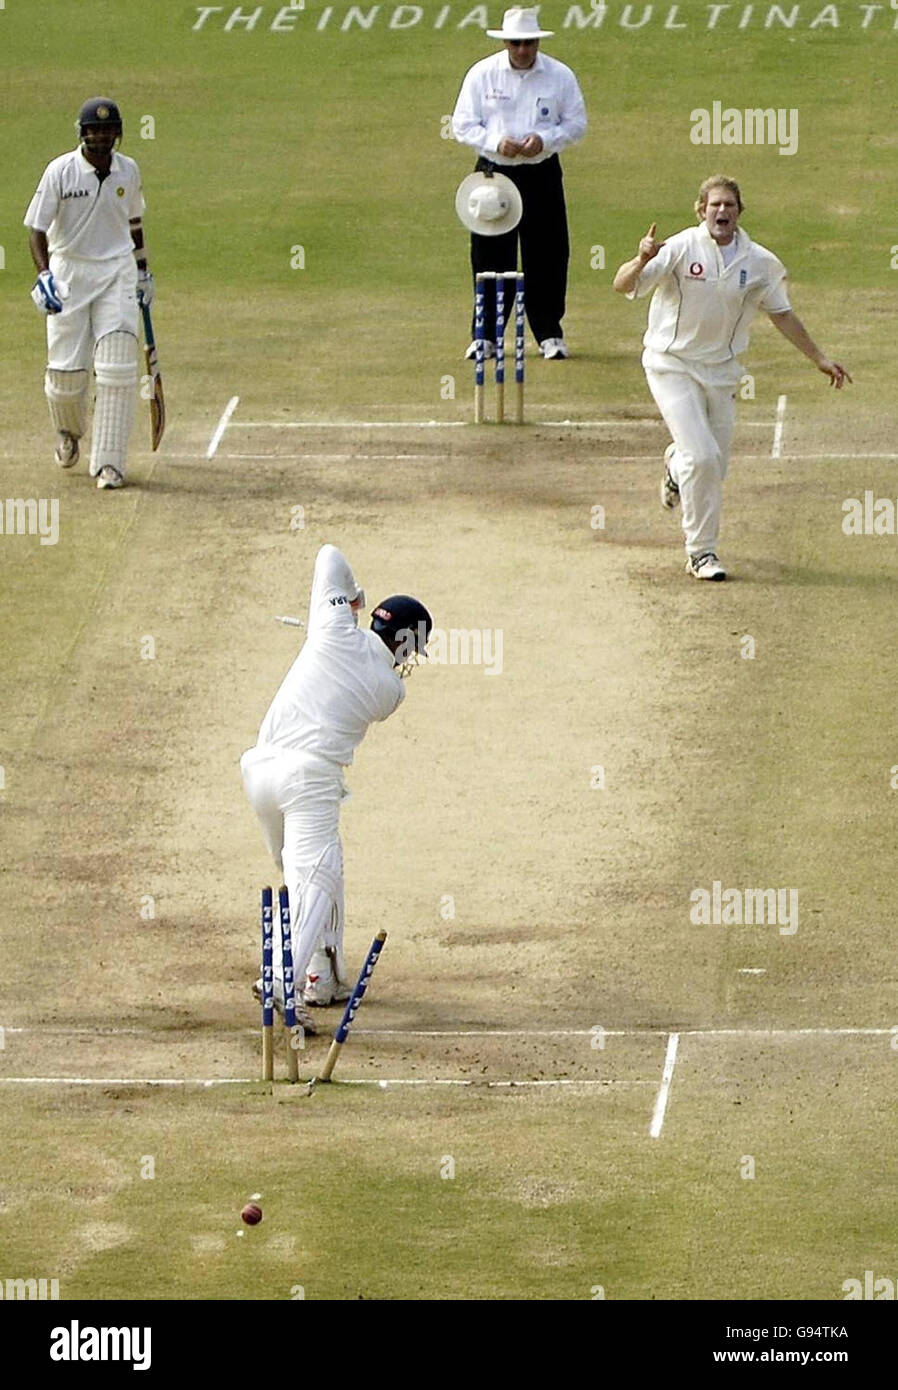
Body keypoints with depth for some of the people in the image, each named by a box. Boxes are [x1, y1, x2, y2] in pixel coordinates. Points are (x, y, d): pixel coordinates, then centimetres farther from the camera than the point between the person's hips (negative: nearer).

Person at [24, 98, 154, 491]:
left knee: (117, 367, -11)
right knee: (66, 370, 0)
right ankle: (68, 431, 35)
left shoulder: (128, 171, 2)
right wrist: (44, 275, -26)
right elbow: (36, 228, -12)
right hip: (69, 271, -2)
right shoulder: (60, 172, -10)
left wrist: (143, 269, 23)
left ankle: (109, 462, -9)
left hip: (117, 271, 2)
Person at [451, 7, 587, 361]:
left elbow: (576, 123, 5)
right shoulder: (481, 74, 0)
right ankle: (485, 335, 8)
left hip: (542, 175, 0)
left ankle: (549, 335, 9)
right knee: (490, 256, 0)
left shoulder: (560, 76, 1)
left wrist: (544, 140, -13)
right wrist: (495, 142, -17)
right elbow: (462, 125, 1)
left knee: (546, 256, 0)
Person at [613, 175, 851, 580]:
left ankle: (676, 465, 45)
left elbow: (781, 314, 11)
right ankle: (701, 551, 0)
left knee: (715, 467, 7)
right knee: (703, 457, -16)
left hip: (721, 371, 4)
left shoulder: (759, 262, -3)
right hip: (672, 366, -4)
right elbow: (623, 286, -22)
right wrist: (641, 262, -43)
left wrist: (819, 359, 13)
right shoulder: (681, 249, -15)